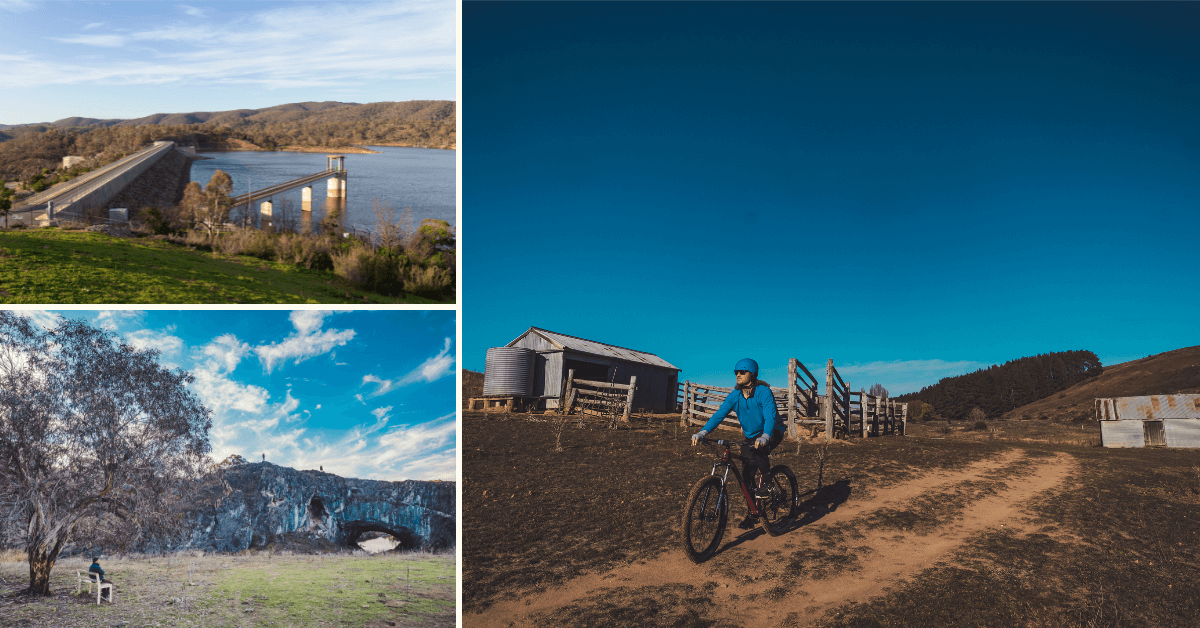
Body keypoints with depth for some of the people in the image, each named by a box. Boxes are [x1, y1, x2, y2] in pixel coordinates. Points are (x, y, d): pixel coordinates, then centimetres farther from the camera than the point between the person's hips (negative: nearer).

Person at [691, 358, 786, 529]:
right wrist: (702, 433, -28)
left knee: (756, 451, -37)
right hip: (751, 436, 5)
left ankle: (767, 481, -13)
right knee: (746, 475, 0)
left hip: (772, 433, -5)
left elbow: (770, 416, -32)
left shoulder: (763, 391, -21)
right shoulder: (735, 395, -6)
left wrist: (764, 437, -51)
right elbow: (719, 414, -14)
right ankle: (752, 514, 15)